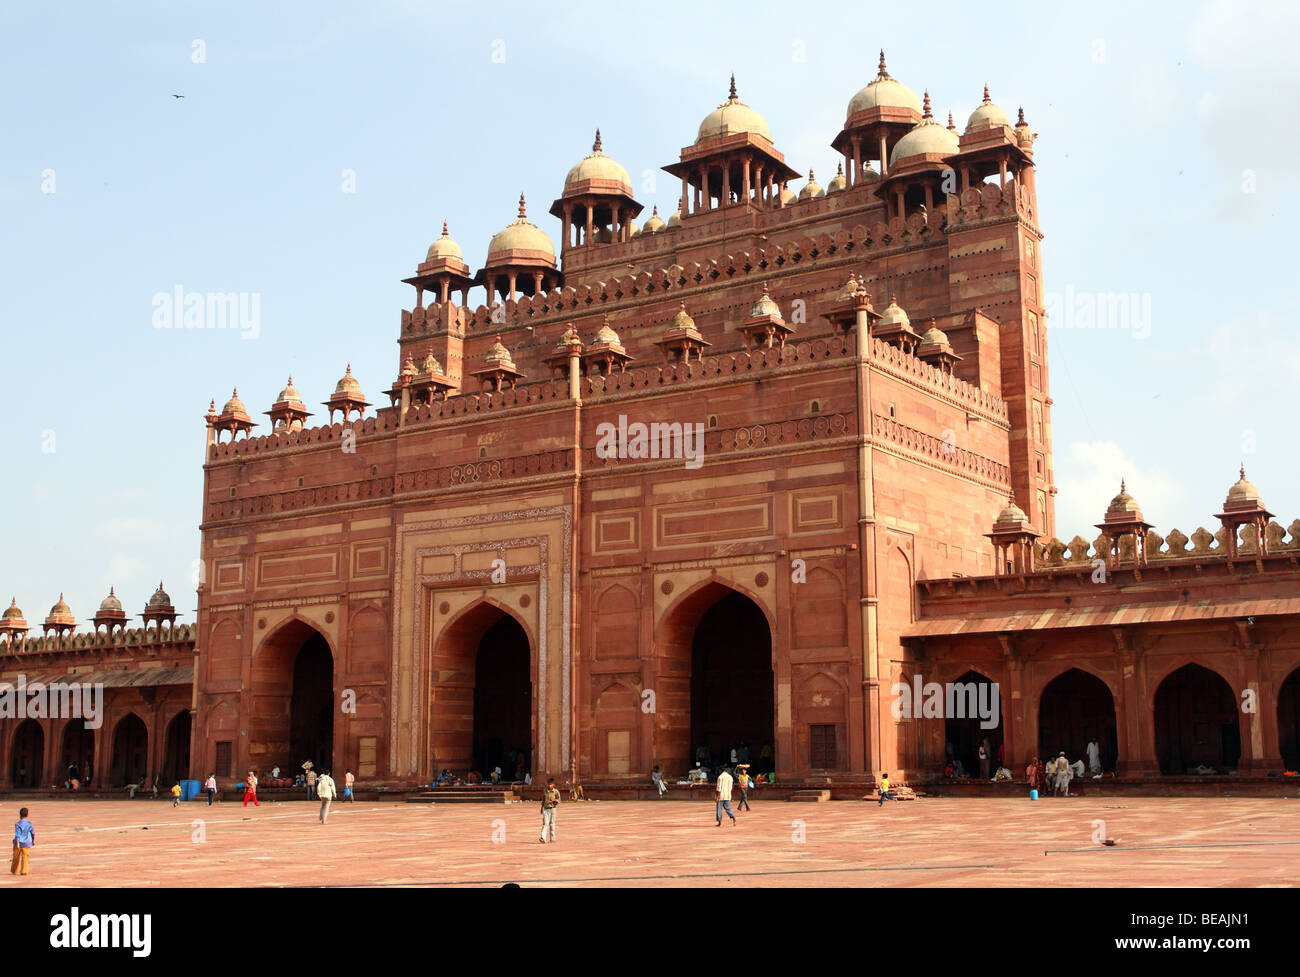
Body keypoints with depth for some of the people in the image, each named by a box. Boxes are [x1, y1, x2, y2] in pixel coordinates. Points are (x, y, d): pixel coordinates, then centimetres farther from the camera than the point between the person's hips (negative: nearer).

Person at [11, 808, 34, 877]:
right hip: (27, 843, 1)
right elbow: (33, 833, 5)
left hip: (19, 843, -1)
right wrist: (33, 841, 18)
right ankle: (24, 871, -11)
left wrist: (17, 843, -18)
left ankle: (14, 871, 27)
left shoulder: (18, 824, -7)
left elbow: (17, 834, -14)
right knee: (25, 858, 0)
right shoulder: (29, 824, 1)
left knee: (16, 858, 14)